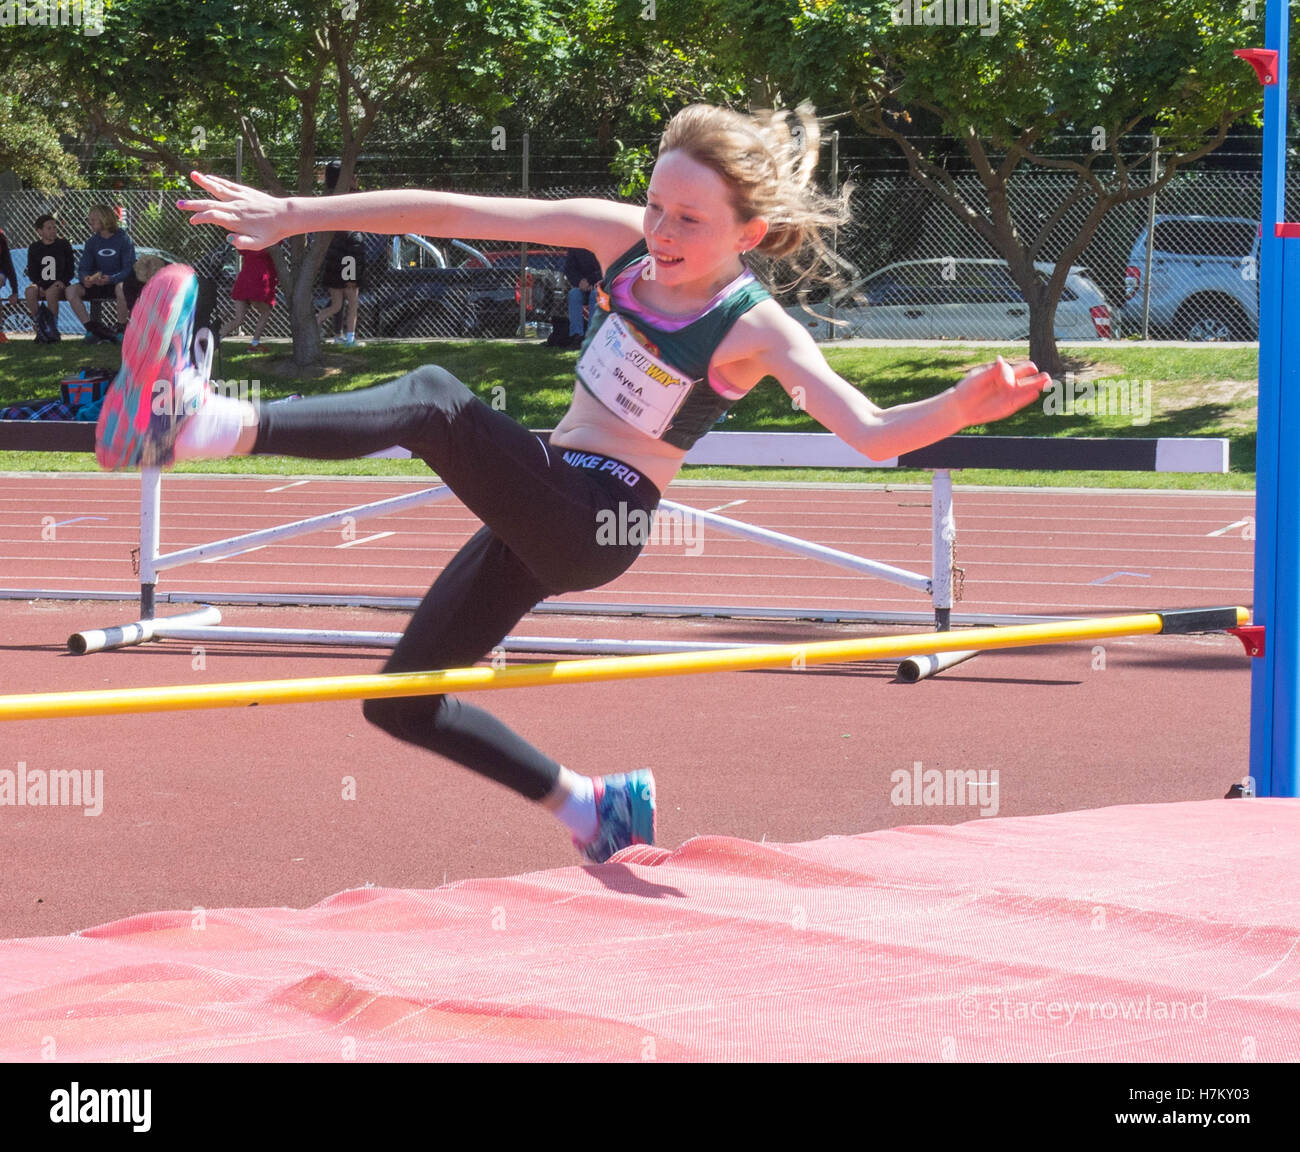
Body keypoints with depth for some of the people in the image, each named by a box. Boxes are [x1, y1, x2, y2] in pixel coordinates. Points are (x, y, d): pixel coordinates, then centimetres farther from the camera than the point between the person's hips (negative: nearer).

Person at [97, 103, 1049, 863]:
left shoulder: (756, 331, -14)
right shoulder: (624, 240, 1)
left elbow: (873, 434, -25)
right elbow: (454, 216, 0)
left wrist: (962, 406, -47)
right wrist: (296, 215, -3)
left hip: (597, 525, -8)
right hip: (540, 516, 8)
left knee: (434, 399, -31)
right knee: (402, 702, 17)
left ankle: (207, 425, -48)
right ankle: (590, 807, 29)